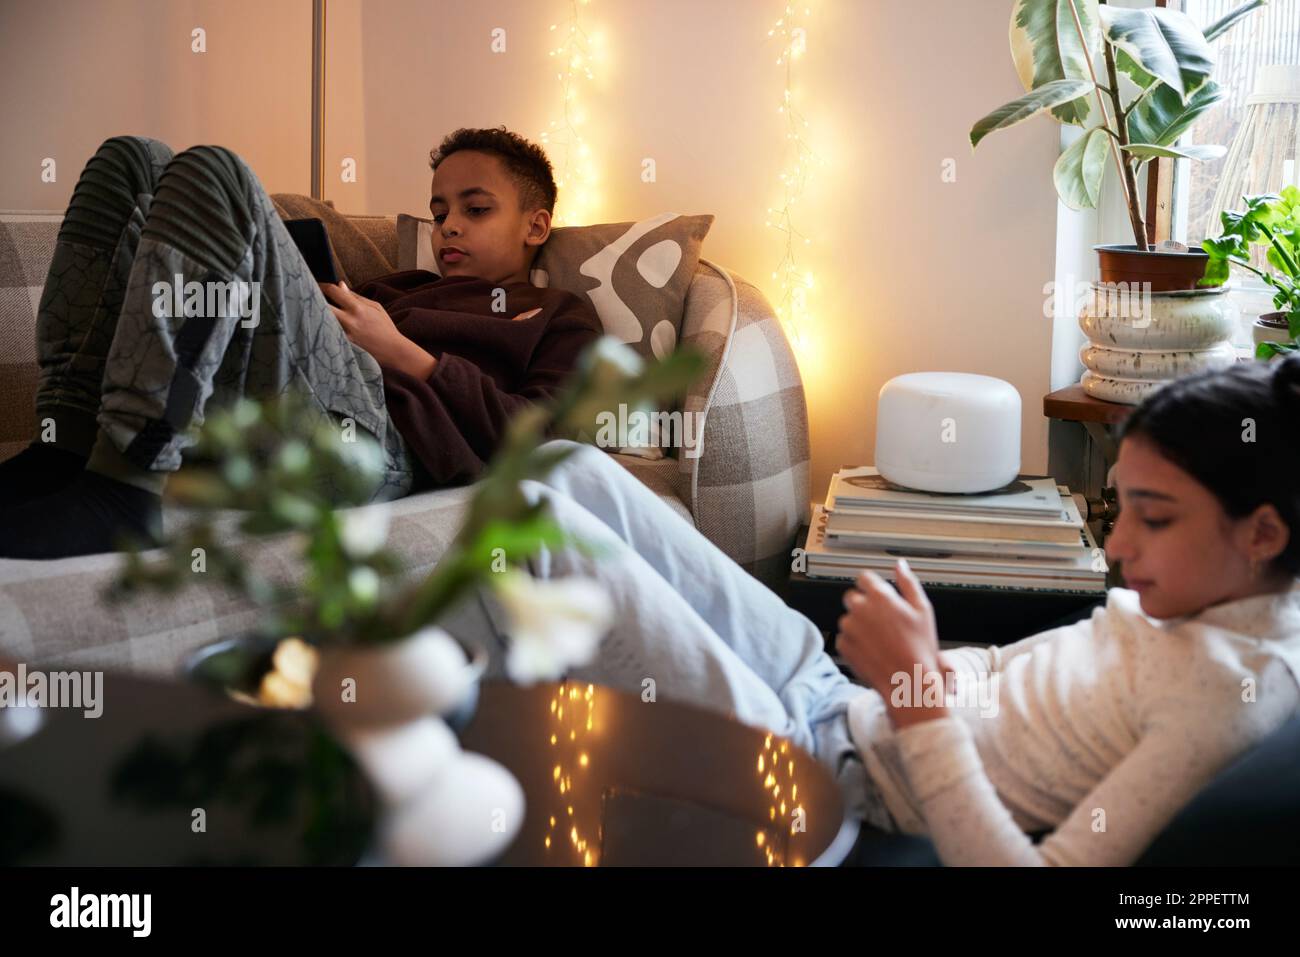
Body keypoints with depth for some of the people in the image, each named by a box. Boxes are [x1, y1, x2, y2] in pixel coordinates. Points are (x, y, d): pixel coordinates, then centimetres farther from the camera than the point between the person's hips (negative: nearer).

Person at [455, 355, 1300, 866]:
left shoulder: (1230, 684, -22)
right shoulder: (1204, 589, 4)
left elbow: (1022, 864, -27)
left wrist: (914, 690, -25)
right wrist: (942, 665, 3)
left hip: (816, 771, -10)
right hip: (830, 688, 10)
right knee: (579, 476, 10)